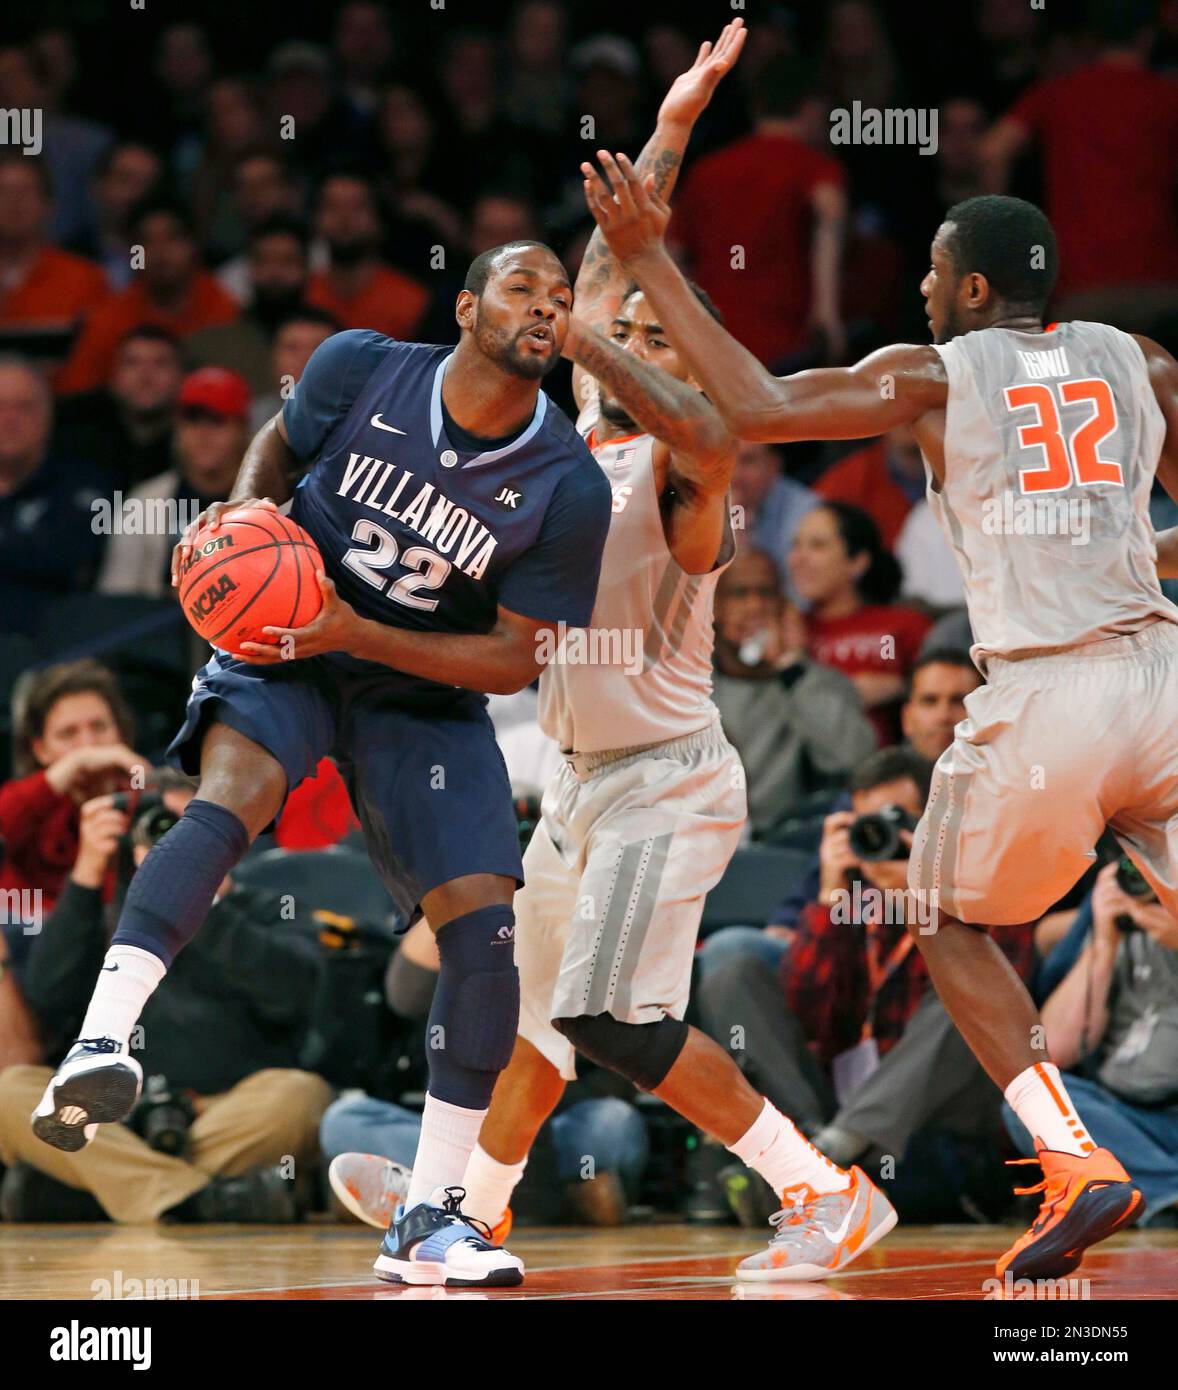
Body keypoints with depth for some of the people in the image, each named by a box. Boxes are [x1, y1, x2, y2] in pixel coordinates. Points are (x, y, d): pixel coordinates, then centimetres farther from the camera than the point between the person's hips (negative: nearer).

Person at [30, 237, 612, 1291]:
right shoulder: (362, 370, -12)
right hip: (284, 653, -1)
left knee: (486, 924, -13)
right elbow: (278, 445, 10)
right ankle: (100, 1042, -50)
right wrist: (243, 513, -12)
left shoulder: (570, 490, -15)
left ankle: (427, 1219, -3)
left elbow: (516, 659, -12)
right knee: (230, 798, -33)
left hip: (426, 694, 1)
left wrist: (362, 634, -23)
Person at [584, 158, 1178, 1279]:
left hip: (1040, 700, -3)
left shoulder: (933, 375, 4)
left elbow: (755, 407, -1)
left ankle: (1078, 1164, 5)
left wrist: (651, 266, 4)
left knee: (948, 922, 20)